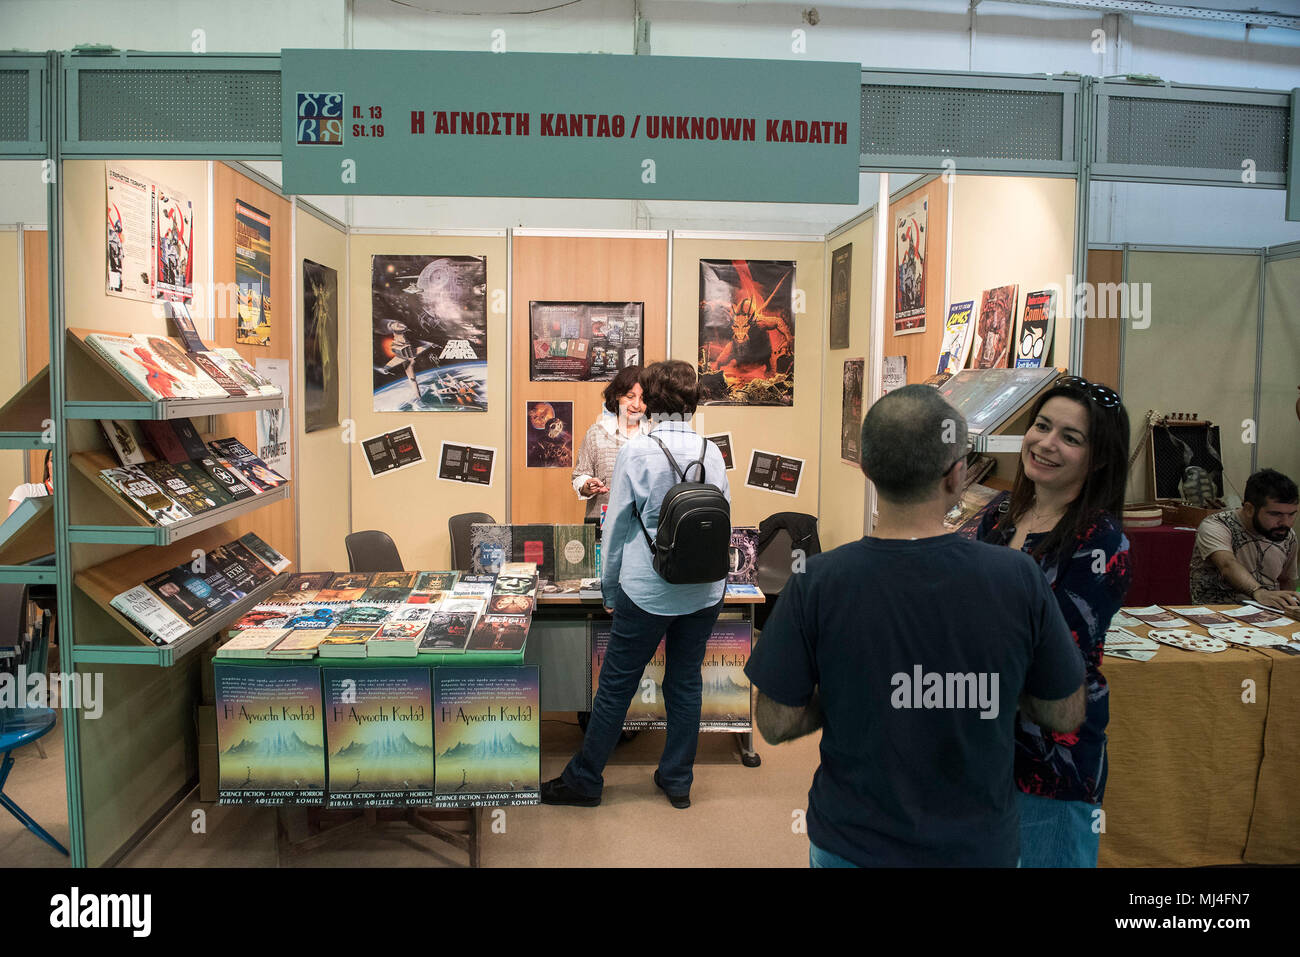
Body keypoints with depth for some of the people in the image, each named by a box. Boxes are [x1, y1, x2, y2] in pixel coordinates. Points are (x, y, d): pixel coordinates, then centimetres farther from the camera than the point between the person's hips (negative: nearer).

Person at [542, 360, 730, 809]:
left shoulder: (636, 451, -11)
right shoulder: (711, 452, 0)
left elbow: (617, 524, -6)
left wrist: (609, 587, 4)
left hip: (647, 591, -4)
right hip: (704, 591, 4)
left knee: (616, 686, 7)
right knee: (686, 683, 15)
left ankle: (585, 779, 21)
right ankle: (677, 780, 27)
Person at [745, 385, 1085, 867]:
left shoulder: (816, 583, -20)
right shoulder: (1017, 578, -19)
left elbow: (775, 724, -12)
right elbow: (1065, 715, -5)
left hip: (852, 844, 0)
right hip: (978, 845, 1)